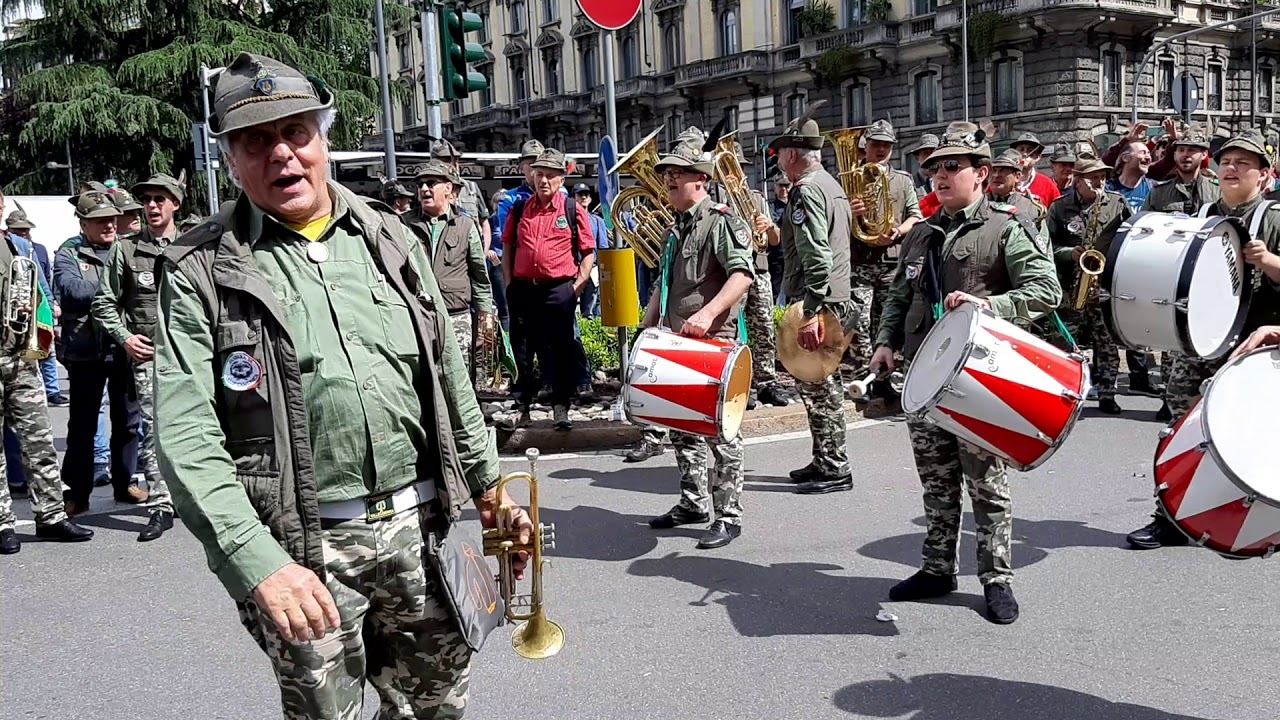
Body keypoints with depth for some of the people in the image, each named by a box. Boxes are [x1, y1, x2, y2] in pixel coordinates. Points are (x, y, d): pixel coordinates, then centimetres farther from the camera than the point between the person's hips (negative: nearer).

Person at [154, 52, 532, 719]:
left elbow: (449, 377, 14)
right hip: (302, 546, -4)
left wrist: (488, 486, 14)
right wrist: (258, 563, -23)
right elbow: (186, 439, -14)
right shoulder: (201, 272, -6)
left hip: (420, 526, 4)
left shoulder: (388, 237, 7)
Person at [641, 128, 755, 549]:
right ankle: (694, 502, 27)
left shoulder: (720, 221, -11)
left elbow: (743, 274, -24)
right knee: (680, 426, 15)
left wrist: (708, 313, -35)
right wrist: (649, 325, 22)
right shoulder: (678, 225, 17)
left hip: (713, 341, -9)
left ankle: (729, 515, 2)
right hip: (677, 342, 9)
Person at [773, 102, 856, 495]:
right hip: (838, 297, 11)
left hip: (815, 302, -11)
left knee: (816, 386, -4)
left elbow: (817, 257, -24)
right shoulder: (831, 185, 16)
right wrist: (781, 231, 28)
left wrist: (810, 311, -26)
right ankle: (826, 461, 26)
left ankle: (834, 469, 2)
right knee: (823, 383, 17)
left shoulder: (806, 191, -16)